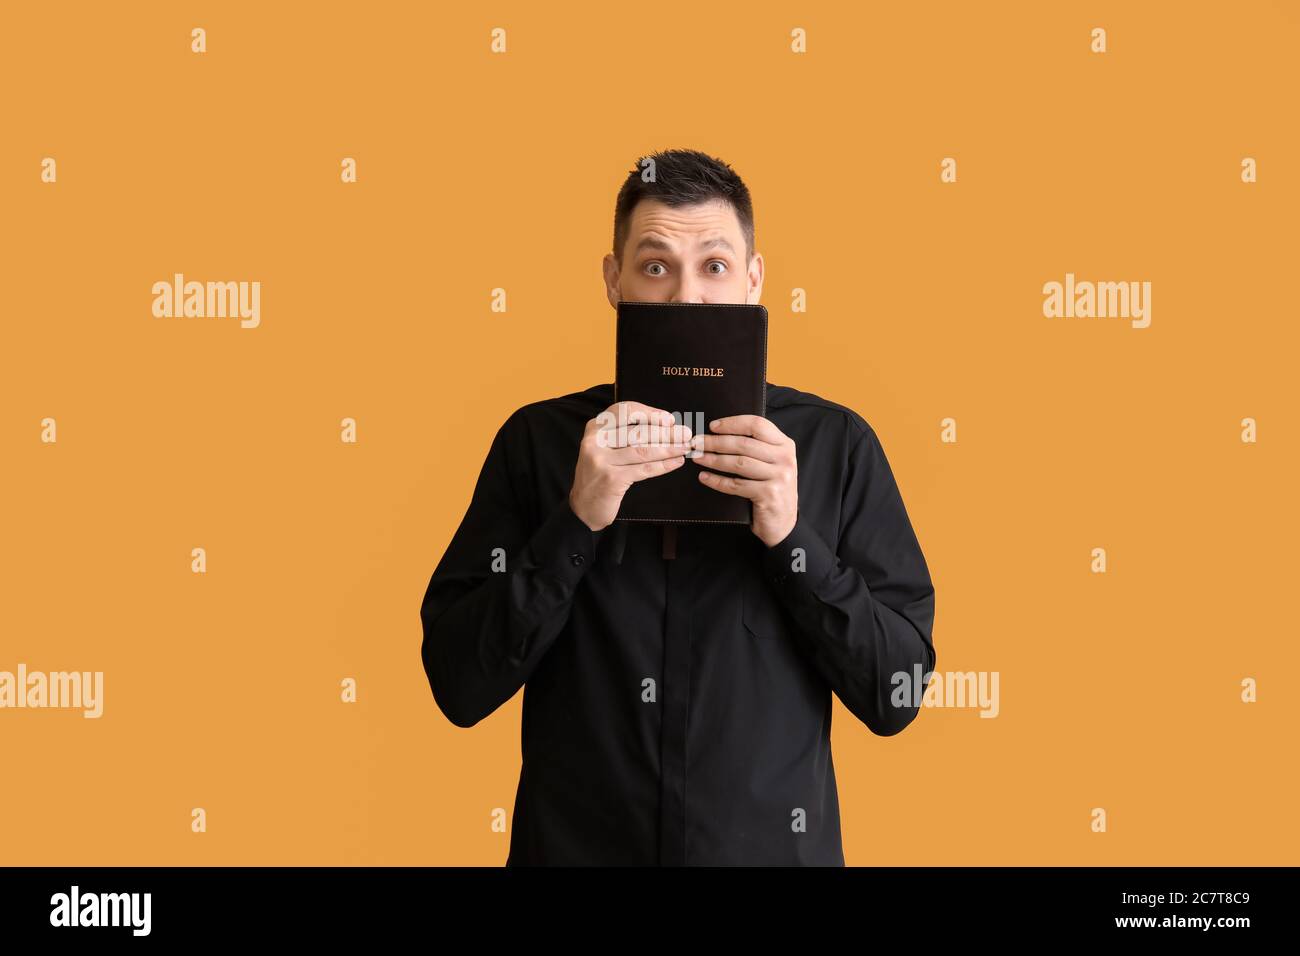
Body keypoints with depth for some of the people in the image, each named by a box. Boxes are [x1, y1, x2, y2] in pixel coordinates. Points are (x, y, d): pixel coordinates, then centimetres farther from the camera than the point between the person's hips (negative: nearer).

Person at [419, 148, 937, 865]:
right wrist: (577, 520, -21)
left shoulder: (835, 444, -5)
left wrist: (790, 537, -20)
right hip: (574, 843, 0)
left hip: (774, 843, 0)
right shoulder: (537, 440, -4)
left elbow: (896, 697, -7)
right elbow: (459, 686, -9)